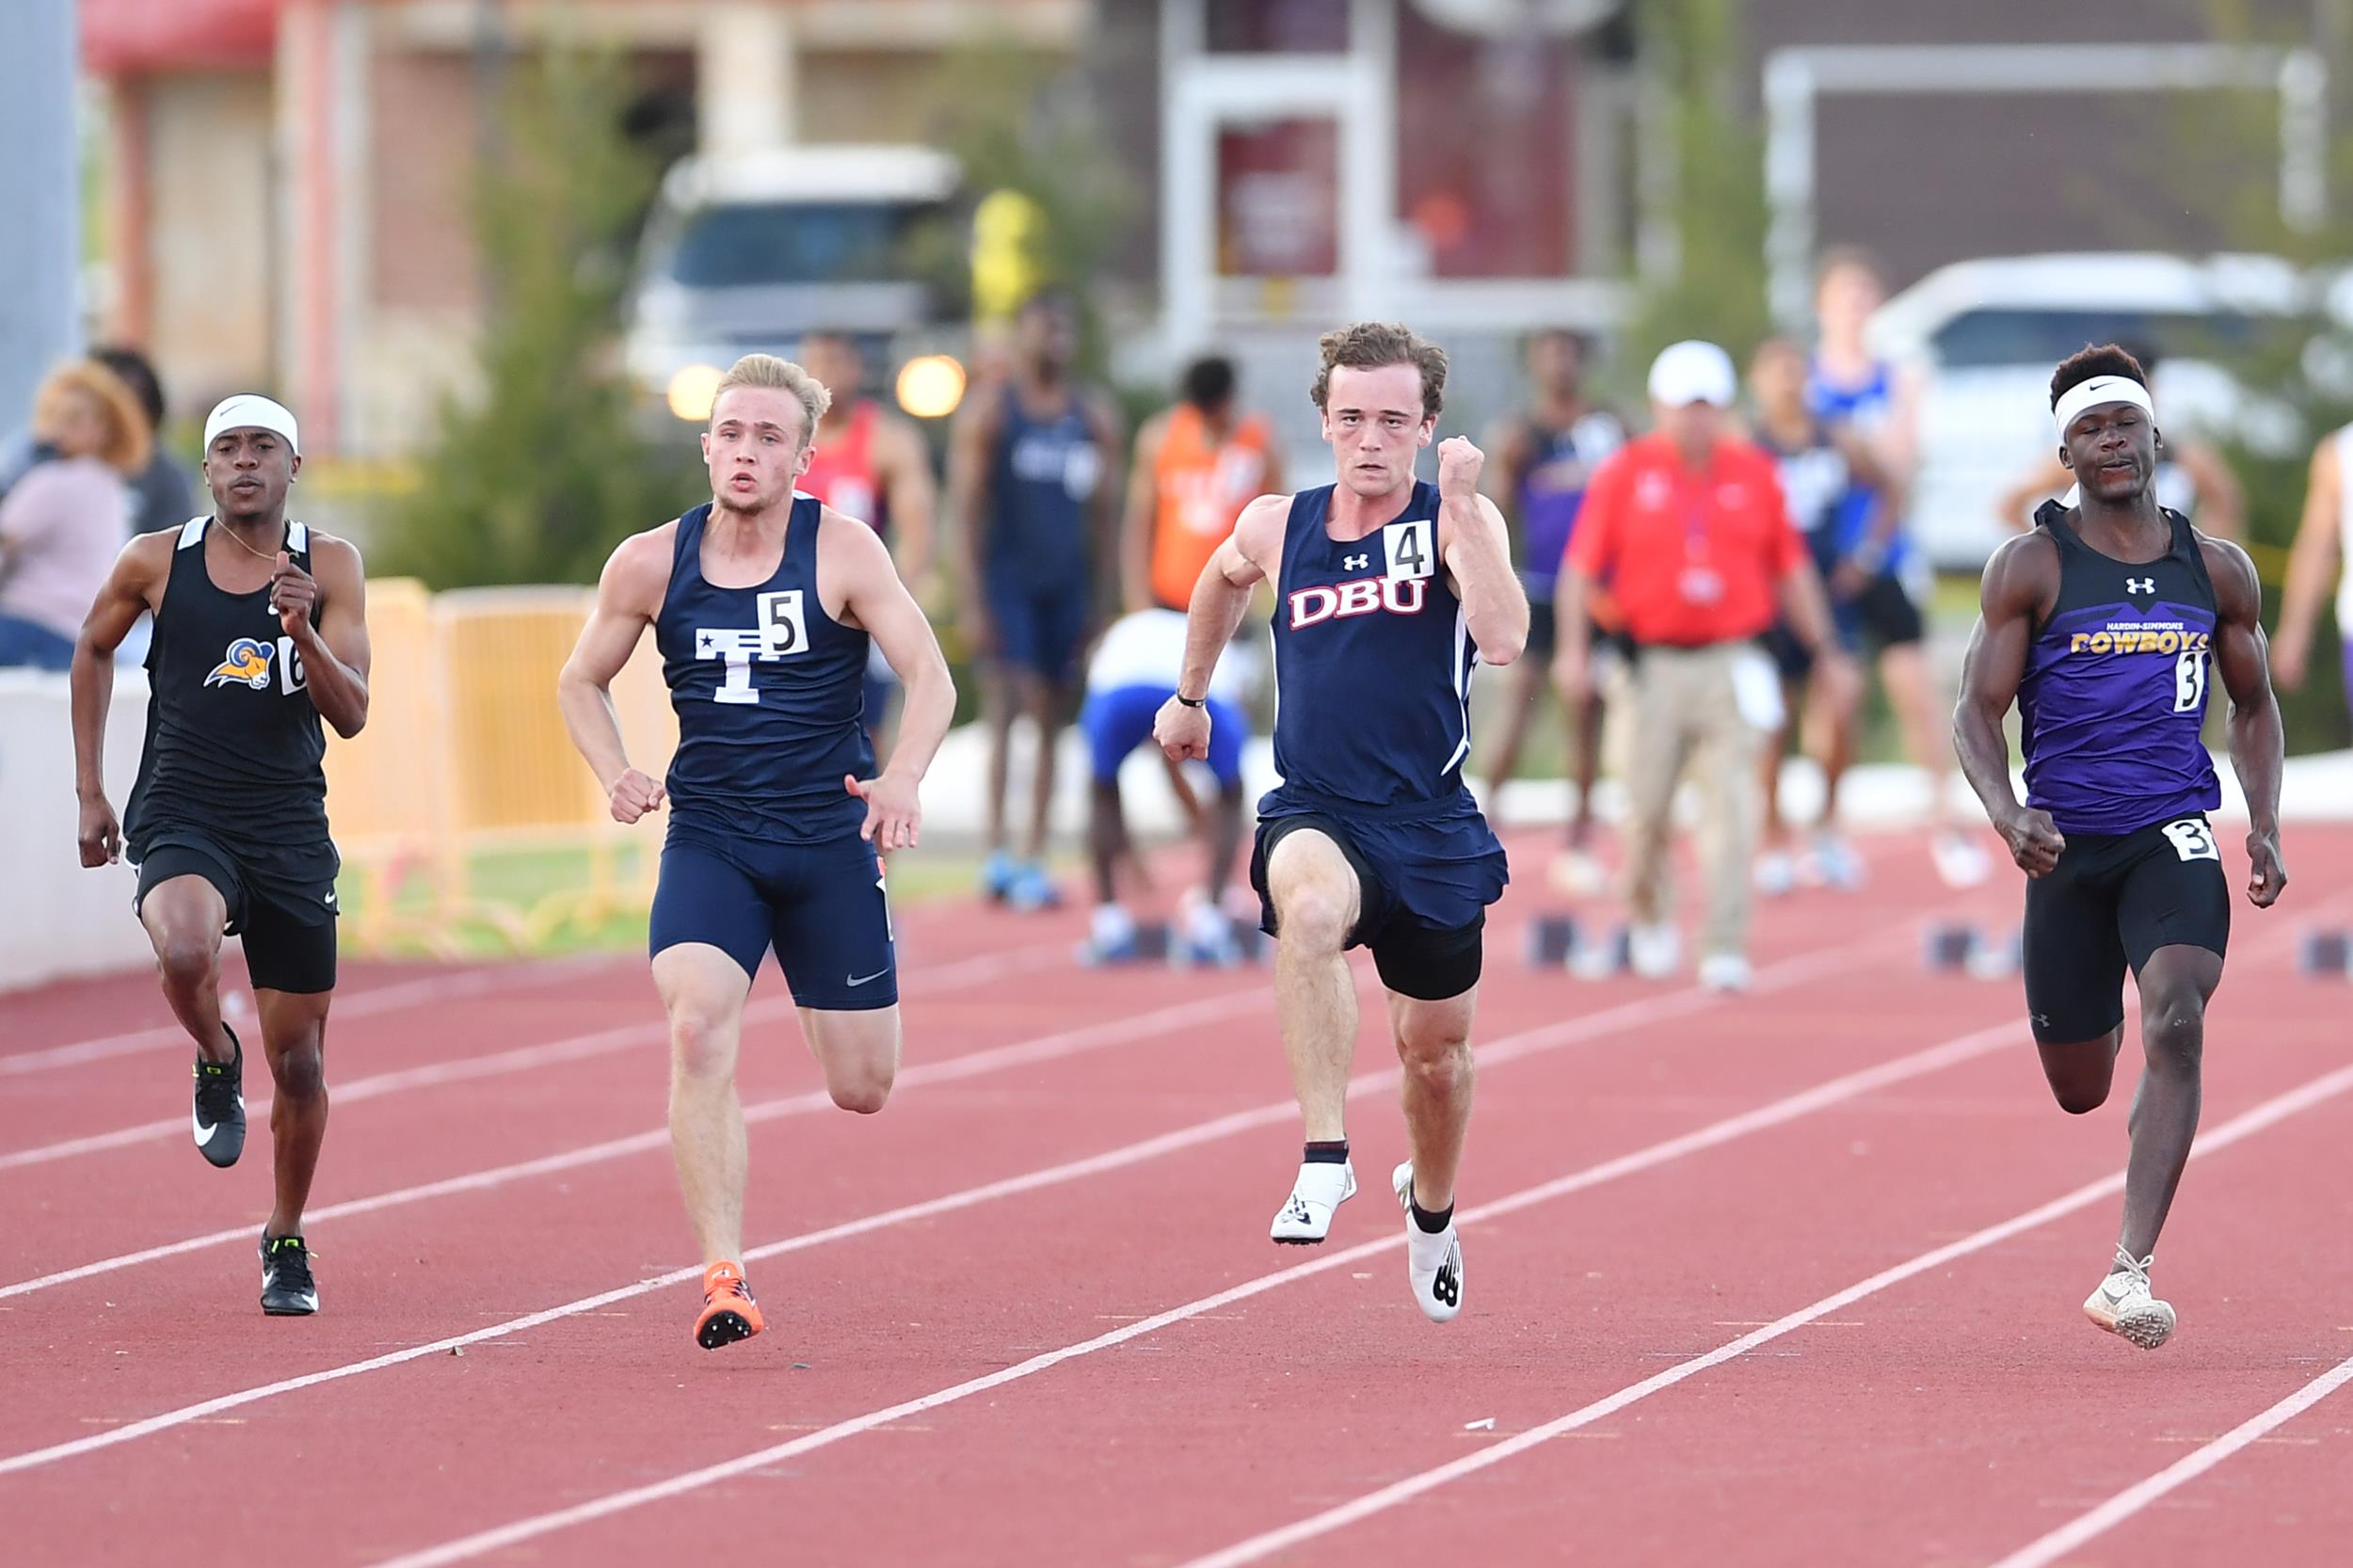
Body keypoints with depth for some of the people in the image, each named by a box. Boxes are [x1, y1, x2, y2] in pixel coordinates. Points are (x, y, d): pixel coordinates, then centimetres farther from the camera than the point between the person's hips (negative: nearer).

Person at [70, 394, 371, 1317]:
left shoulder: (328, 568, -1)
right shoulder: (156, 563, -1)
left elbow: (351, 715, -7)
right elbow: (94, 650, 18)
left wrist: (302, 631, -25)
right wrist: (89, 790, 15)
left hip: (291, 826, 1)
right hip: (182, 818, -1)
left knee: (298, 1060, 5)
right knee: (184, 954, -35)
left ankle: (286, 1242, 27)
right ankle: (216, 1062, 0)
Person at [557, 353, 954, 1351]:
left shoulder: (842, 552, -7)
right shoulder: (650, 566, -1)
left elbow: (930, 677, -11)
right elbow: (581, 682, 12)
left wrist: (902, 779, -30)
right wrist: (613, 772, -8)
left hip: (830, 839, -1)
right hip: (708, 840, 1)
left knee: (862, 1089, 5)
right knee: (698, 1031, -24)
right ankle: (724, 1277, -24)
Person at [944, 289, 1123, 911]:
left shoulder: (1094, 416, 10)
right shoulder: (989, 414, -3)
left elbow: (1104, 511, 13)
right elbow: (964, 511, -6)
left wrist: (1102, 599, 9)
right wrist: (971, 602, -13)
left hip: (1067, 585, 5)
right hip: (1006, 581, -5)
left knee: (1052, 724, 6)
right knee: (1006, 705, -15)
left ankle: (1033, 859, 10)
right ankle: (997, 853, -19)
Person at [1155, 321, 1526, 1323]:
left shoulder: (1459, 521, -4)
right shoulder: (1277, 528, 3)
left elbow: (1503, 640, -23)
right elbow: (1223, 578, 28)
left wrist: (1459, 508, -24)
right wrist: (1191, 694, 33)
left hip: (1432, 825, 0)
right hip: (1315, 813, 0)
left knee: (1436, 1044, 15)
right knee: (1311, 909, -37)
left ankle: (1431, 1204, 47)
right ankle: (1325, 1157, -38)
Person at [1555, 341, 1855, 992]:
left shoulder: (1754, 473, 7)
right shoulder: (1625, 474, 2)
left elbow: (1791, 570, 14)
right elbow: (1581, 566, 1)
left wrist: (1824, 651, 12)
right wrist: (1573, 648, -10)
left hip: (1731, 664, 1)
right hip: (1652, 664, -1)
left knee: (1731, 810, -9)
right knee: (1647, 808, 3)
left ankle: (1725, 952, -9)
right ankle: (1646, 916, 30)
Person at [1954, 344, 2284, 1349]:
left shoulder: (2217, 571, 6)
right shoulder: (2031, 568, -2)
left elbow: (2254, 706, 18)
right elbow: (1975, 714, -5)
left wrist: (2266, 828, 4)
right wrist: (2007, 815, -23)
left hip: (2174, 837, 0)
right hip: (2068, 843, 0)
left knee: (2177, 1027, -25)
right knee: (2080, 1092, 8)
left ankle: (2130, 1273, -27)